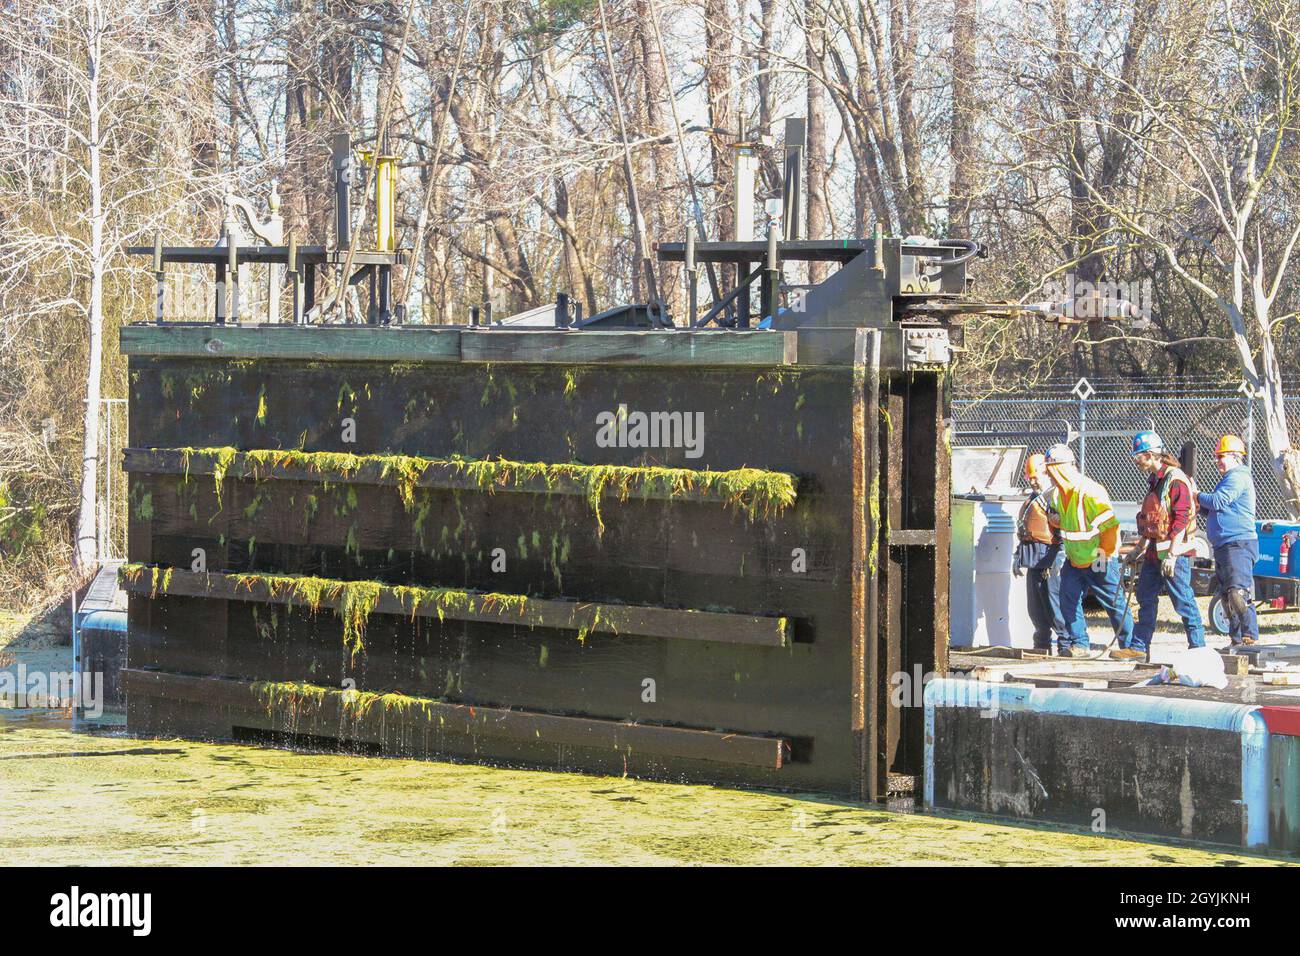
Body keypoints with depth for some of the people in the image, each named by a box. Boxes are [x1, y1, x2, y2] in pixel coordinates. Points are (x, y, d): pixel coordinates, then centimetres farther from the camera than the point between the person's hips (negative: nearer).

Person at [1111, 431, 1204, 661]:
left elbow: (1182, 519, -20)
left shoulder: (1176, 479, -14)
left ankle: (1198, 646, 0)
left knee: (1183, 601, -6)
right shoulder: (1154, 480, 16)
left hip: (1175, 552, -10)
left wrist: (1171, 554, -22)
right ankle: (1139, 648, 16)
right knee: (1146, 599, 11)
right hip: (1153, 552, 10)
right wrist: (1140, 547, 25)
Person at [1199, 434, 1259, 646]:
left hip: (1238, 544, -11)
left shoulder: (1238, 478, -9)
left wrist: (1198, 496, 1)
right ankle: (1237, 640, 16)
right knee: (1227, 595, 12)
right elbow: (1215, 510, 29)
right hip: (1224, 546, 11)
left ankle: (1250, 637, -29)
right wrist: (1199, 501, 11)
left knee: (1238, 592, -23)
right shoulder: (1230, 478, 25)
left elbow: (1218, 502, -17)